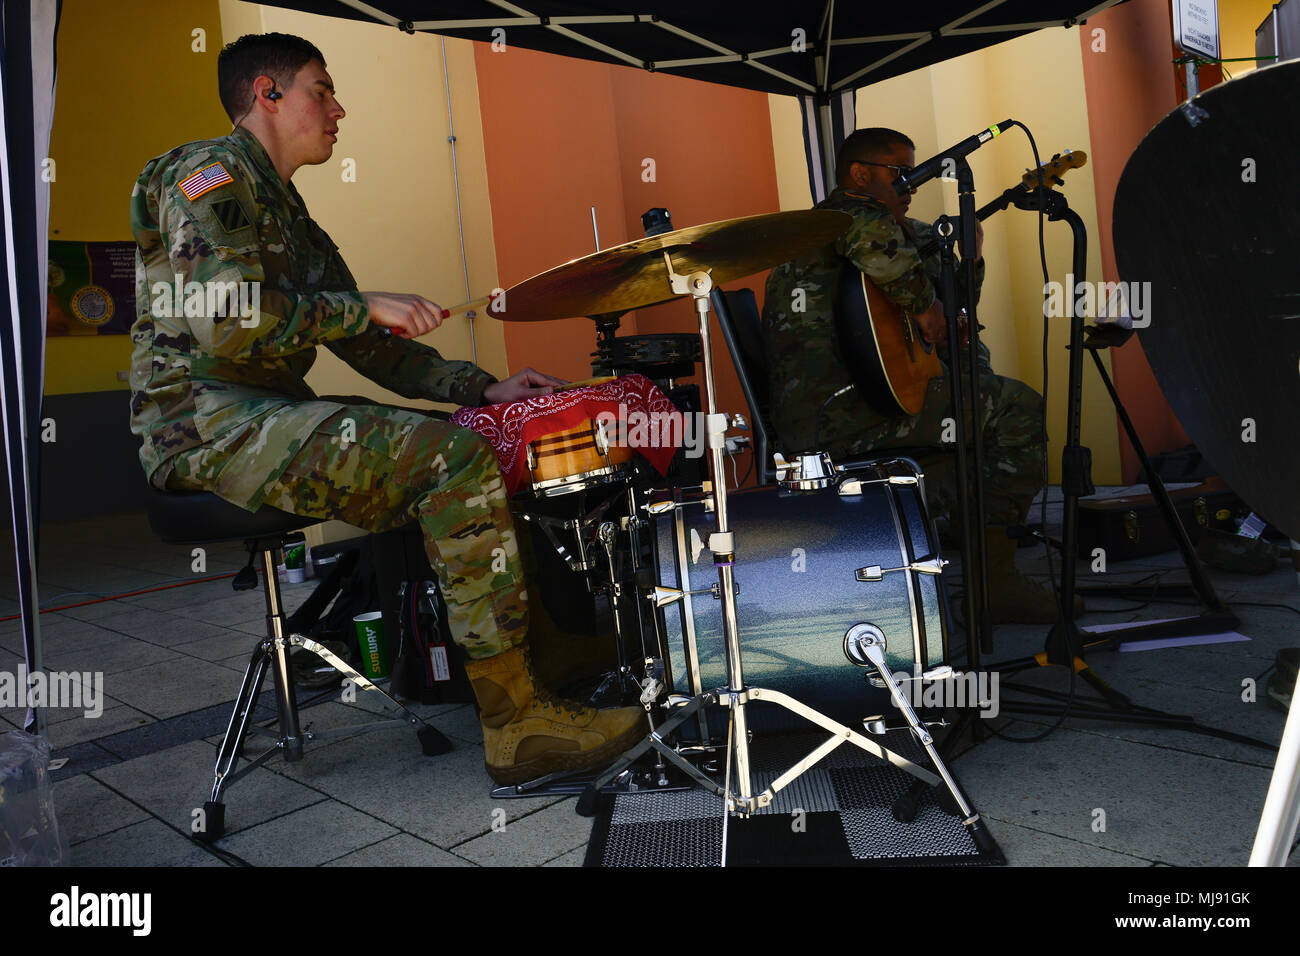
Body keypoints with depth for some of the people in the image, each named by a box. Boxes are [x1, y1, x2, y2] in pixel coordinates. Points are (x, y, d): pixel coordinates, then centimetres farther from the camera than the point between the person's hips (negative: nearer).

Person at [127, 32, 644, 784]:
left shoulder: (293, 220, 24)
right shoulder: (210, 174, -3)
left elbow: (368, 349, 19)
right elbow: (224, 320, -20)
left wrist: (480, 387, 7)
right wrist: (366, 306, -13)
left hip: (272, 418, 10)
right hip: (207, 424, -10)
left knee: (471, 458, 5)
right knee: (458, 455, -26)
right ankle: (516, 721, -22)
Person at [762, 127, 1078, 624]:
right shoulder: (844, 212, -3)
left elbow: (954, 302, 32)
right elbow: (873, 236, -30)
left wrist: (969, 258, 16)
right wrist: (925, 306, -18)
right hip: (833, 410, -11)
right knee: (1018, 407, -9)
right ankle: (997, 581, -4)